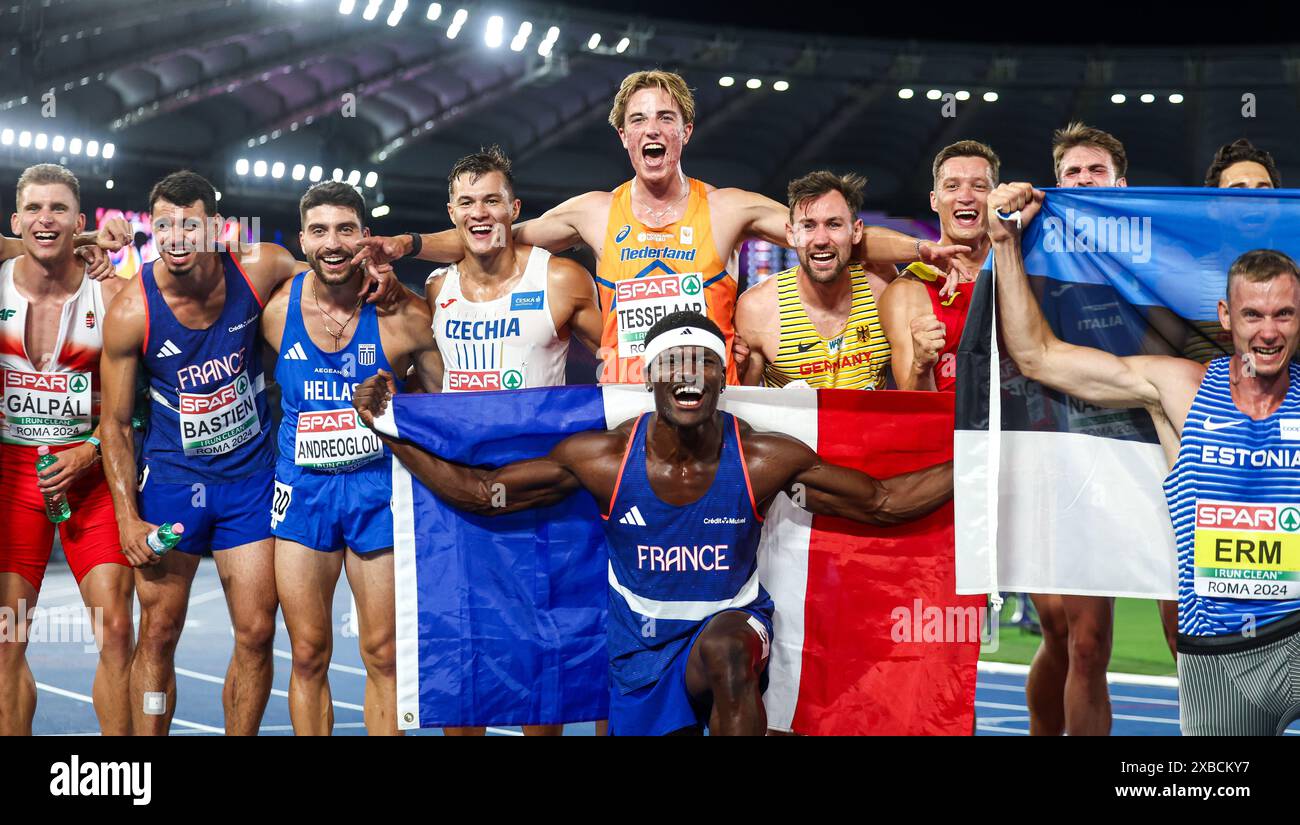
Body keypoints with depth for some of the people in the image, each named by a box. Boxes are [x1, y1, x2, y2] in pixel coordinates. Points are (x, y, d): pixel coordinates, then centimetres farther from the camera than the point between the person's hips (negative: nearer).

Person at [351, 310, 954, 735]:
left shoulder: (767, 459, -14)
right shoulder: (600, 458, -13)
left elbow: (884, 503, -6)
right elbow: (483, 492, -6)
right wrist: (389, 433, -13)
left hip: (732, 623, -2)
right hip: (641, 644, 3)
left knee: (721, 645, -38)